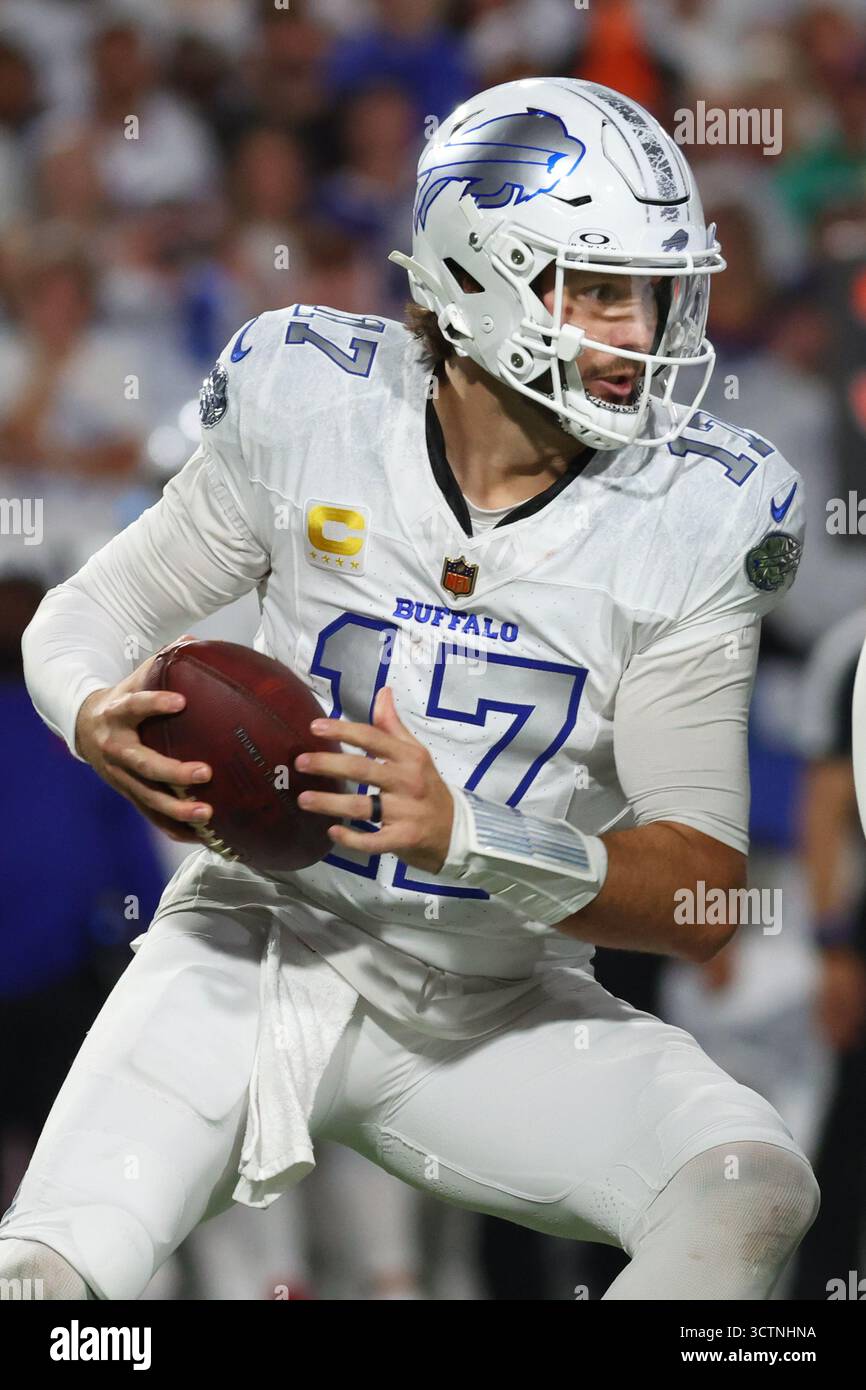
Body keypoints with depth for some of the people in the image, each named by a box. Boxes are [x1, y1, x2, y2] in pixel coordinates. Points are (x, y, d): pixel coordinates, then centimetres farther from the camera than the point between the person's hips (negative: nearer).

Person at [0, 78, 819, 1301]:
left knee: (757, 1191, -23)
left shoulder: (689, 522, -10)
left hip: (491, 1013, 1)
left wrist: (466, 837, -30)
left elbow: (702, 900, -13)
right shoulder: (311, 414, -8)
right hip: (258, 947, -1)